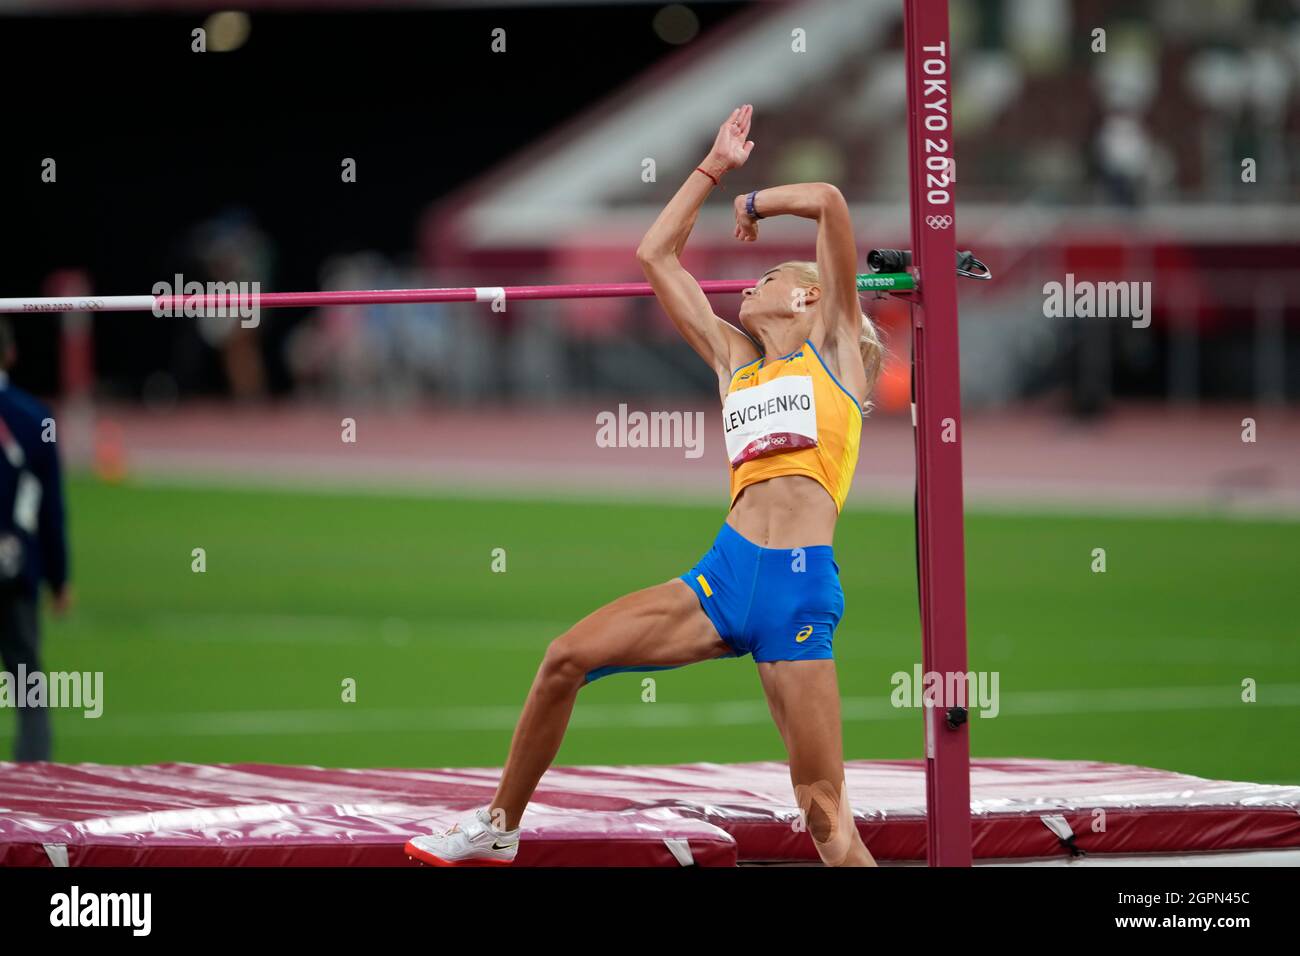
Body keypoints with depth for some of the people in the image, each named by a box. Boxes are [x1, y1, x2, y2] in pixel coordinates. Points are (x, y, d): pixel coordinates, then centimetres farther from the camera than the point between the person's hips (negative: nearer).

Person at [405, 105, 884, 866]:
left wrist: (755, 202, 21)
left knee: (824, 809, -8)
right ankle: (500, 830, 15)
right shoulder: (736, 358, 24)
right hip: (725, 575, 6)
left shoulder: (833, 346, 11)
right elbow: (657, 255, 29)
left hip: (801, 589, -5)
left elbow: (829, 202, 3)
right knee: (568, 658, -2)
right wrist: (715, 168, 31)